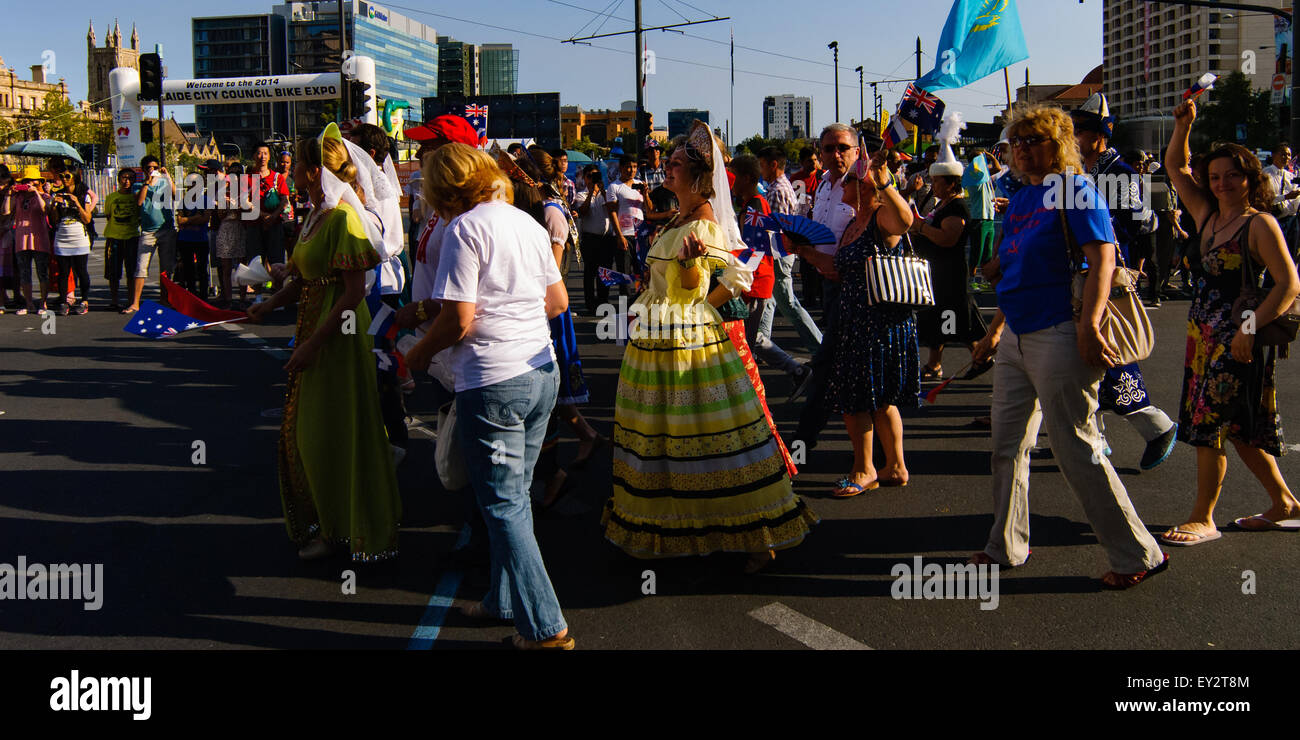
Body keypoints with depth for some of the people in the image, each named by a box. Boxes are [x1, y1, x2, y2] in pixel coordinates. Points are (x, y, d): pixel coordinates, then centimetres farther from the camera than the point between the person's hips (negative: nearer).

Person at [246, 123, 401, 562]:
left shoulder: (343, 217, -18)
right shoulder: (317, 215, 10)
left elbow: (354, 291, -22)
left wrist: (312, 344, -22)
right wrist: (270, 304, 2)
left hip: (339, 336, -9)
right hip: (314, 328, 9)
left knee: (330, 435, 2)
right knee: (304, 431, 16)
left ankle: (340, 530, 17)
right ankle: (322, 520, 31)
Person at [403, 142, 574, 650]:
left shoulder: (465, 229, -12)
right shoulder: (528, 222, 11)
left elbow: (459, 321, -16)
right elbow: (558, 302, 16)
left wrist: (418, 354, 1)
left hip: (492, 382, -8)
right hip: (542, 371, 8)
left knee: (503, 506, 1)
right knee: (516, 496, 18)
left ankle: (545, 626, 4)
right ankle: (506, 600, 30)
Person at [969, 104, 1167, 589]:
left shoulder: (1075, 189, -8)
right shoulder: (1020, 198, 16)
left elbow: (1102, 259, -18)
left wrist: (1088, 326, -28)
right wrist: (996, 330, 26)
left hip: (1058, 336, -9)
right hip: (1016, 338, 9)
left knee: (1077, 449, -4)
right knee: (1007, 445, 12)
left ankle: (1136, 554, 9)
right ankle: (1006, 548, 25)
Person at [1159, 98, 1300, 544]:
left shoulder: (1260, 224, -10)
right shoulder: (1207, 215, 10)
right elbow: (1175, 167, 19)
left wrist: (1249, 328, -22)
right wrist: (1183, 125, 4)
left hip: (1237, 340, -8)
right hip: (1204, 335, 8)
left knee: (1211, 423, -5)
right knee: (1236, 428, 13)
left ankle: (1203, 519, 4)